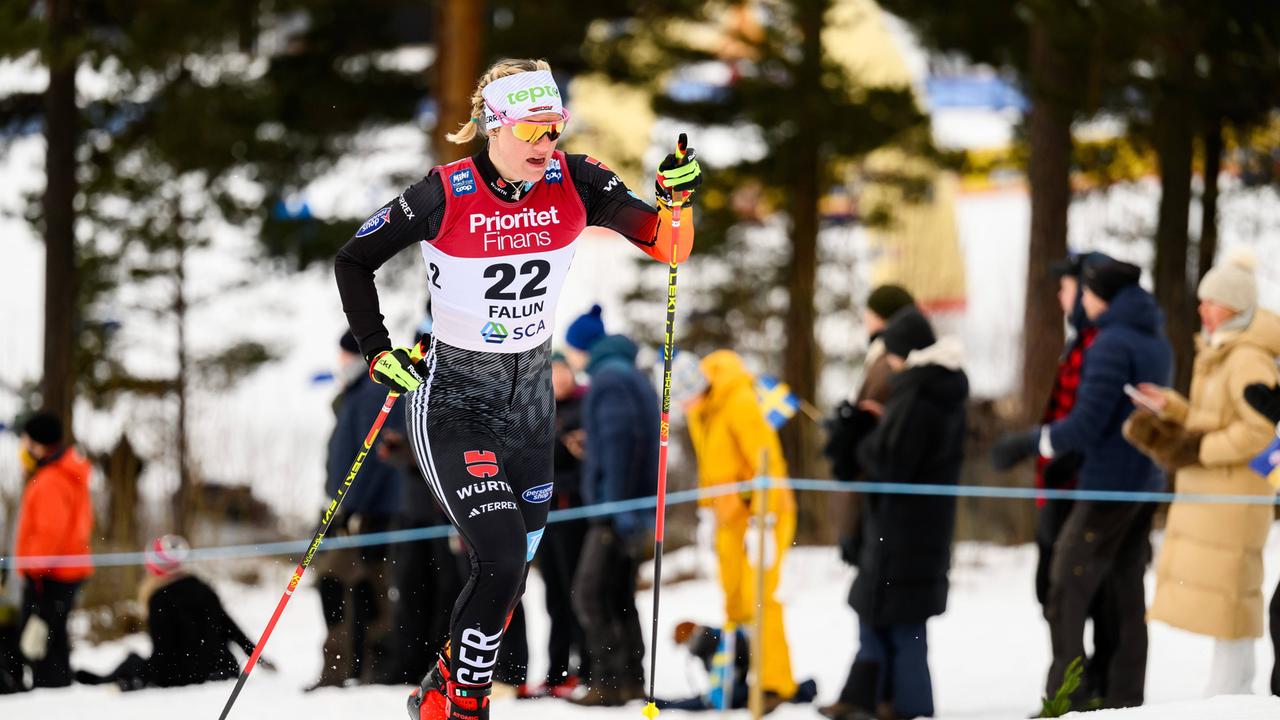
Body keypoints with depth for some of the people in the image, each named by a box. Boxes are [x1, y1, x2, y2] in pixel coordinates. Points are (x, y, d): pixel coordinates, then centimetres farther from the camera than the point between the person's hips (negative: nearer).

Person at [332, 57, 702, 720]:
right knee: (502, 558, -19)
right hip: (451, 398, -5)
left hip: (532, 393, 5)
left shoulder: (573, 183, -9)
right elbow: (353, 261, -5)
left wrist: (674, 198, -31)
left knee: (517, 567, 11)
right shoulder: (446, 194, -18)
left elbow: (666, 247, -13)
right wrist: (378, 352, -12)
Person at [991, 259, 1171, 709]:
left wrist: (1028, 444, -9)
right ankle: (1126, 697, 11)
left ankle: (1067, 697, -8)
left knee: (1066, 592, -5)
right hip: (1146, 484, 9)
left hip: (1108, 486, -9)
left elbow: (1087, 425, -19)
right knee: (1126, 592, 11)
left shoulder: (1112, 344, -16)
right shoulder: (1156, 342, 12)